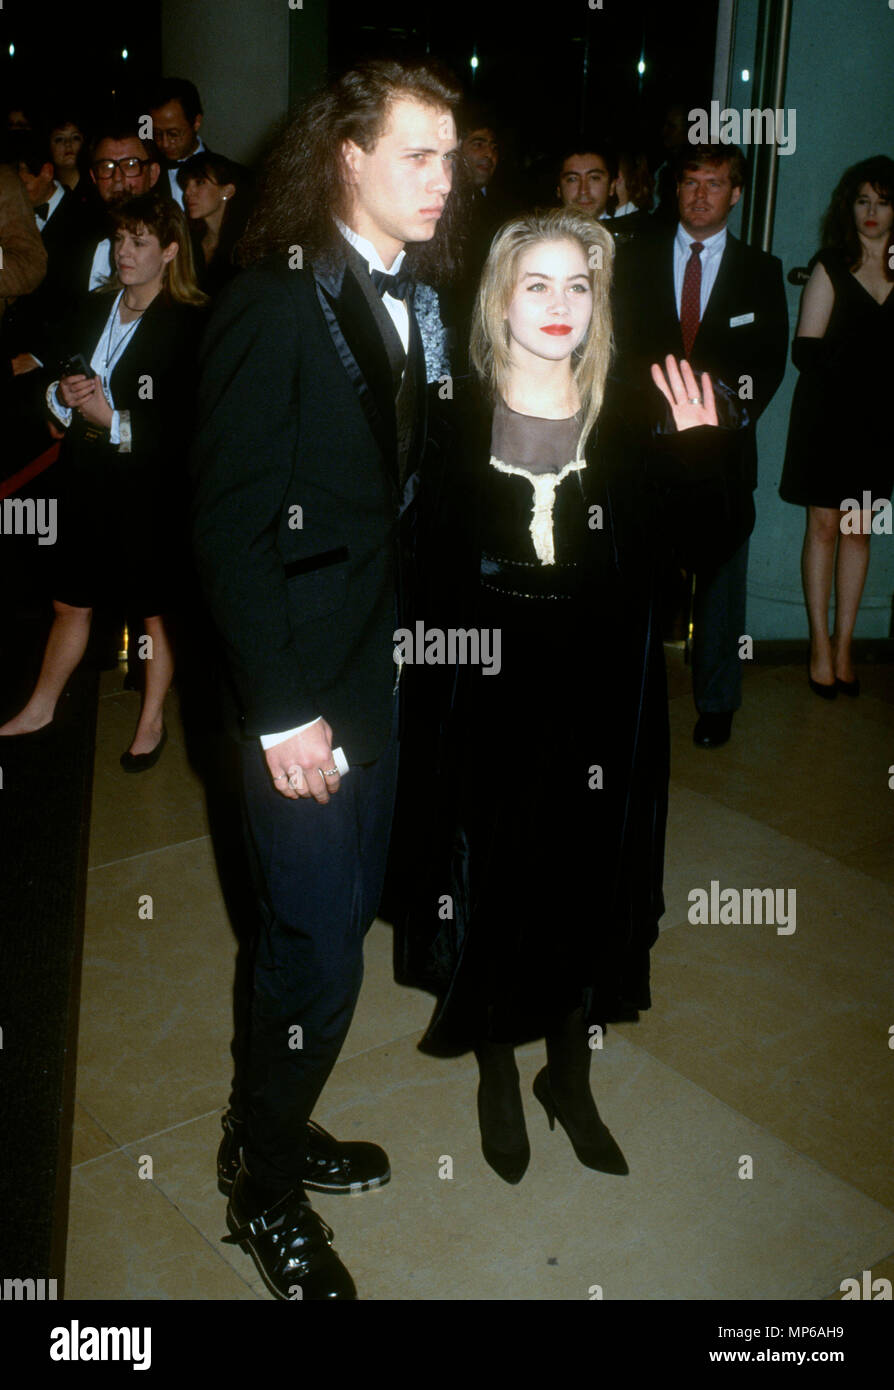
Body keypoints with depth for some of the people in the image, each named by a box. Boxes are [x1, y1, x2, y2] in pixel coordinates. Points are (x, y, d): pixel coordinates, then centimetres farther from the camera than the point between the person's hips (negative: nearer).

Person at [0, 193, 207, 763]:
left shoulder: (188, 326, -13)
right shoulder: (95, 310, 8)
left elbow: (186, 428, -18)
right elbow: (58, 384, 16)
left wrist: (112, 419, -21)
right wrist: (62, 395, -6)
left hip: (150, 492, -6)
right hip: (89, 485, 6)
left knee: (155, 611, 11)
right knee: (72, 604, 17)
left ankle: (153, 721, 28)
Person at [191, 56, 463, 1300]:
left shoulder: (399, 301, 8)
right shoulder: (273, 301, -14)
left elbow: (389, 492, 9)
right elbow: (229, 521, -17)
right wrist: (281, 710, -18)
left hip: (376, 668, 7)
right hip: (300, 683, -7)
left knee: (341, 921, 16)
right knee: (318, 951, 1)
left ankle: (277, 1125, 37)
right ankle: (263, 1186, 24)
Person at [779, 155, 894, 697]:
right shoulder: (831, 266, -2)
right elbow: (805, 351, -5)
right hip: (828, 414, -2)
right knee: (825, 527, 2)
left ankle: (844, 645, 14)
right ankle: (821, 644, 10)